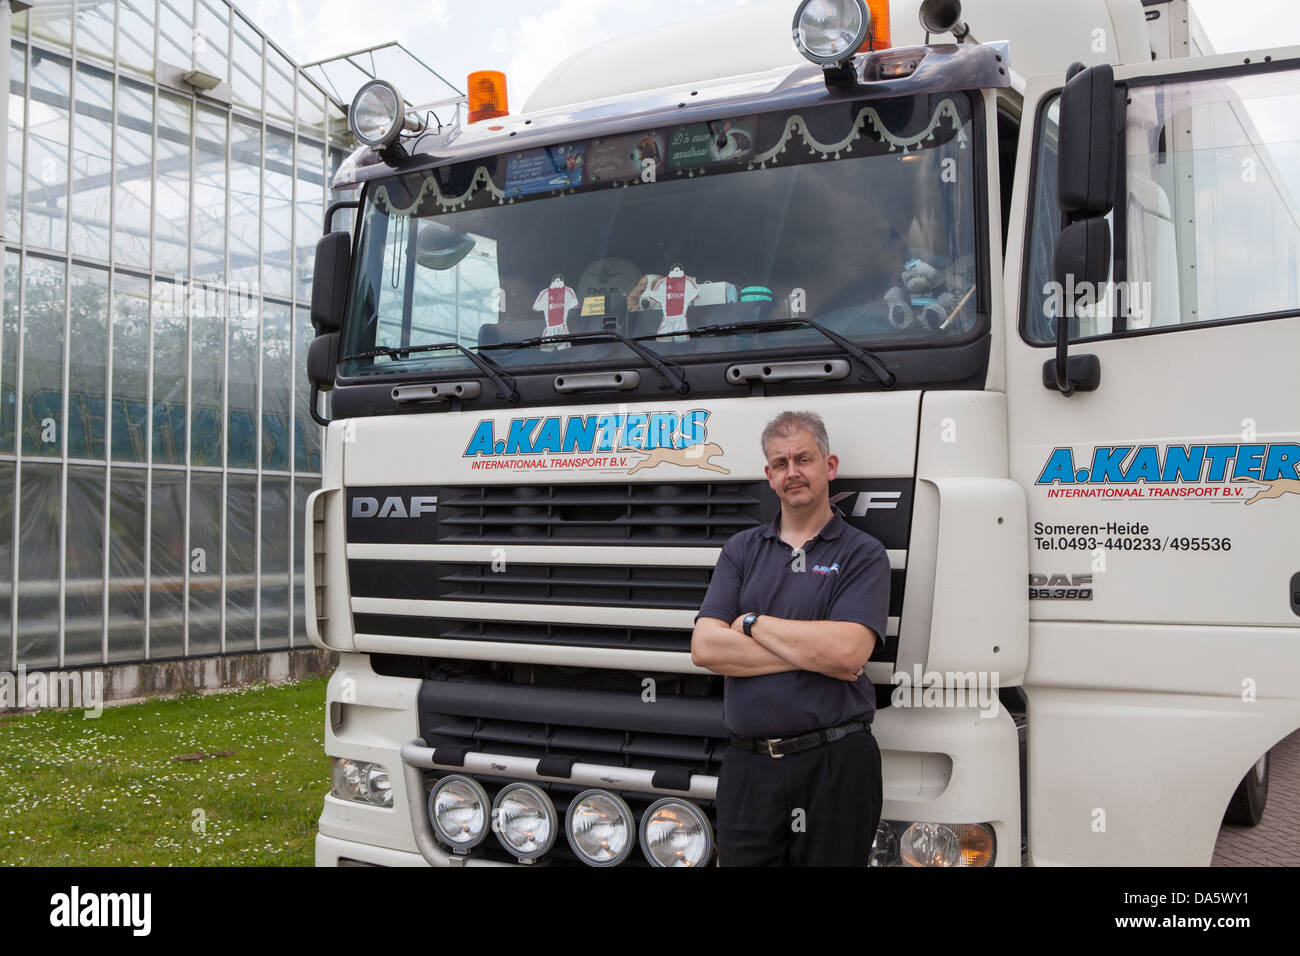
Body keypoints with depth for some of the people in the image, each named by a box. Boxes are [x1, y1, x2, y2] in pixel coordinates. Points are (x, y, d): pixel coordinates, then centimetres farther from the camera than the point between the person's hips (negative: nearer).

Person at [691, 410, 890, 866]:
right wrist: (813, 653, -9)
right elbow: (705, 647, -3)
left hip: (835, 764, -2)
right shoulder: (741, 550, 11)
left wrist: (753, 622, -5)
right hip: (747, 765, 3)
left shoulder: (863, 554, 1)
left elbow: (847, 651, -15)